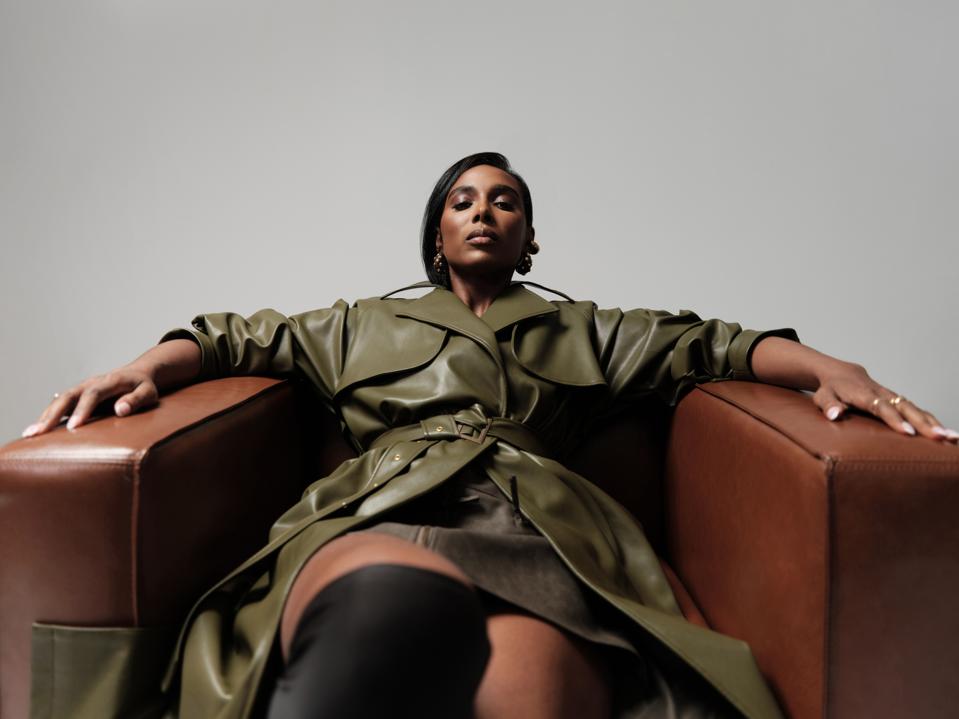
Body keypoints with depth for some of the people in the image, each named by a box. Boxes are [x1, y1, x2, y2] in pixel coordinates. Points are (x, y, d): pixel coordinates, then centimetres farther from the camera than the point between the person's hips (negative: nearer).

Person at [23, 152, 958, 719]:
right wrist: (147, 367, 7)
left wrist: (827, 367, 4)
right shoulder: (366, 324, 32)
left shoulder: (580, 332, 31)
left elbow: (705, 343, 22)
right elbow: (243, 335, 28)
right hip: (377, 518, 0)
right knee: (402, 603, -40)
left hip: (533, 528, 1)